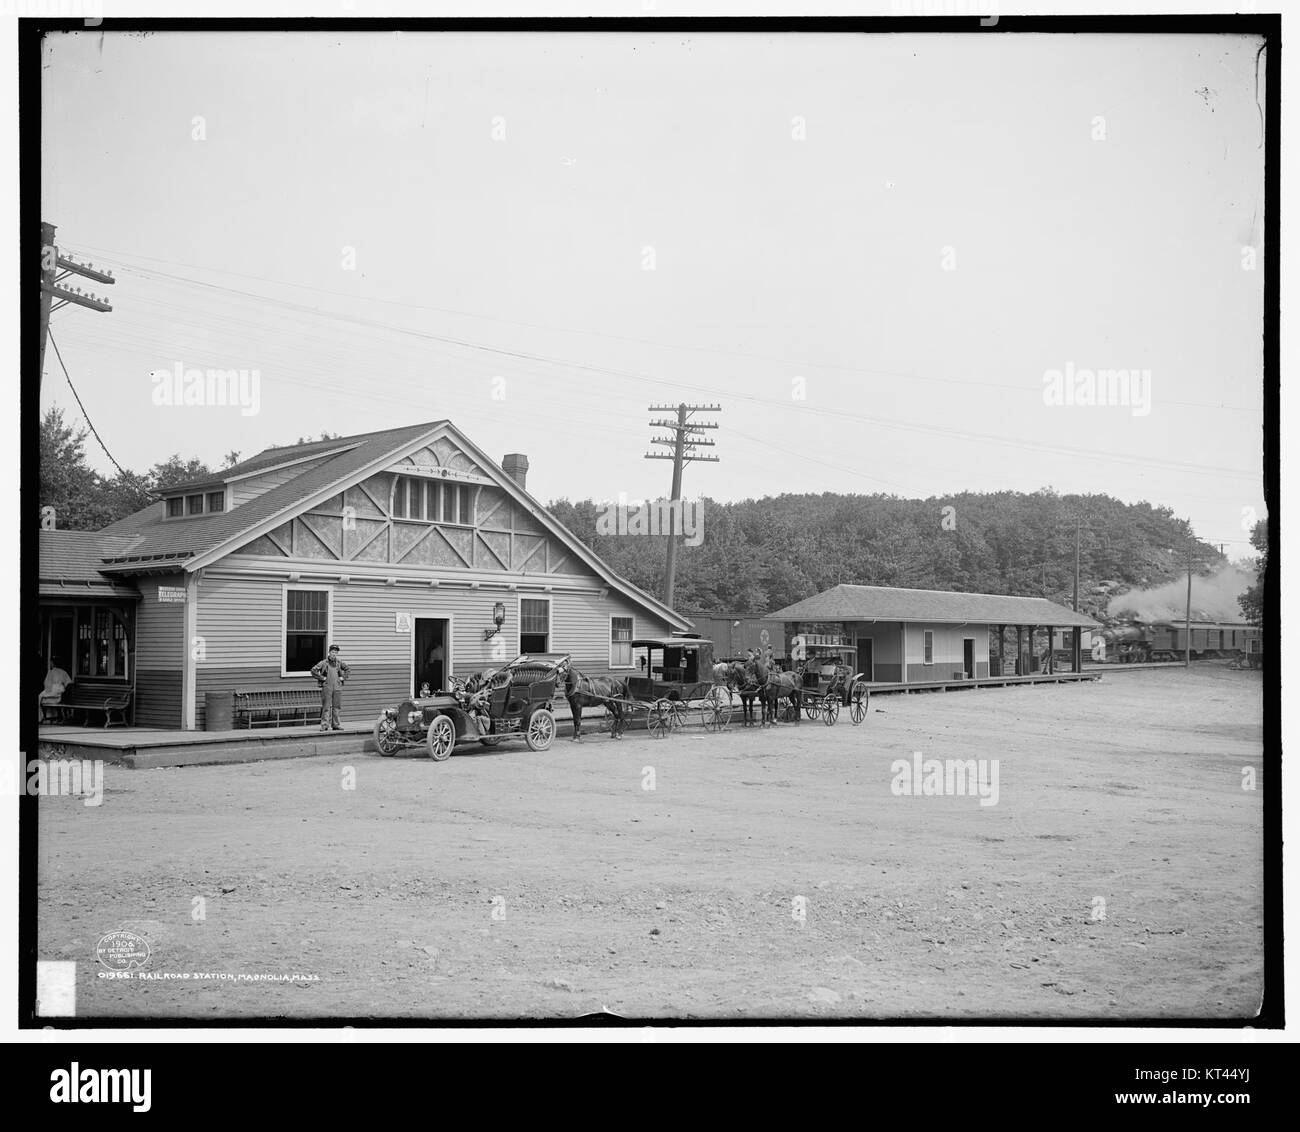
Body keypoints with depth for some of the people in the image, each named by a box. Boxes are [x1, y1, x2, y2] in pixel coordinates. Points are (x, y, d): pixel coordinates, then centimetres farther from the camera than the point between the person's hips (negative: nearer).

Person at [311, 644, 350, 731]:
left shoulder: (339, 663, 9)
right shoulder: (323, 663, -2)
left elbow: (348, 670, 22)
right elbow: (313, 671, -5)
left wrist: (343, 677, 9)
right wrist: (322, 678, -8)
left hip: (337, 687, 4)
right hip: (327, 687, -4)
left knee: (336, 707, 7)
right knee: (326, 707, -5)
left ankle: (336, 725, 14)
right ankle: (324, 725, -4)